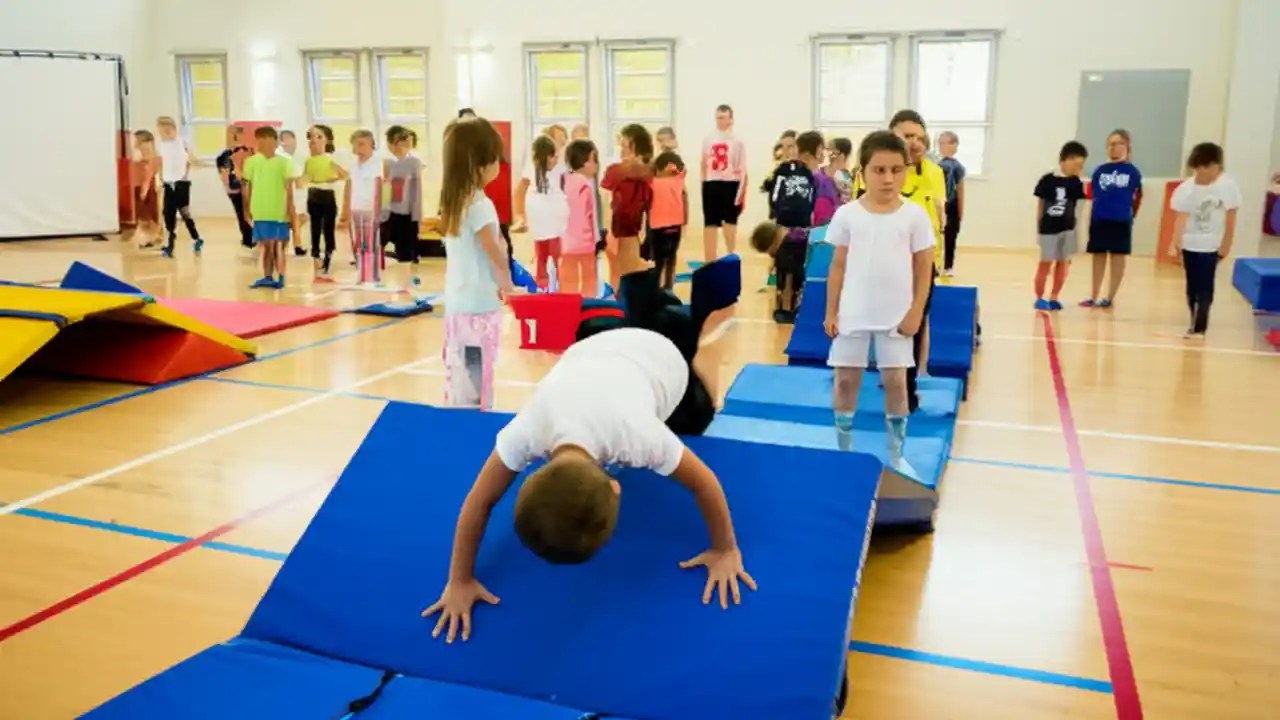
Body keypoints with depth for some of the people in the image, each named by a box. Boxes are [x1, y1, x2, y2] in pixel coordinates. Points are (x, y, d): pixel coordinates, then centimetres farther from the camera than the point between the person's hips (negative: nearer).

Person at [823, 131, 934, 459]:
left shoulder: (915, 216, -4)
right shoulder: (847, 214, -2)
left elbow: (923, 267, 0)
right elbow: (838, 266, 3)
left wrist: (915, 312, -4)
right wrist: (831, 312, 2)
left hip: (896, 316, 0)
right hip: (853, 314, 1)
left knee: (895, 381, 7)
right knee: (846, 379, 8)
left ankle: (896, 454, 21)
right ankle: (843, 450, 23)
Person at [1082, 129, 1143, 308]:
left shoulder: (1132, 171, -1)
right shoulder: (1100, 170, 4)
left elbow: (1138, 198, 5)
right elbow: (1094, 197, 6)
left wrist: (1131, 216, 5)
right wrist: (1089, 221, 3)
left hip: (1121, 221, -2)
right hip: (1099, 220, 2)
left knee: (1118, 259, 5)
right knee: (1098, 258, 10)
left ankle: (1110, 298, 15)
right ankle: (1094, 297, 20)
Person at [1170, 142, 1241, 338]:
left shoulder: (1228, 186, -10)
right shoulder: (1186, 188, -10)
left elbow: (1230, 219, -4)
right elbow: (1181, 217, -15)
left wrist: (1226, 246, -4)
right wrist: (1175, 241, -29)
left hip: (1212, 245, -1)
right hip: (1190, 244, 1)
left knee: (1205, 287, -3)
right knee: (1193, 286, 9)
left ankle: (1199, 327, 1)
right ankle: (1198, 325, 22)